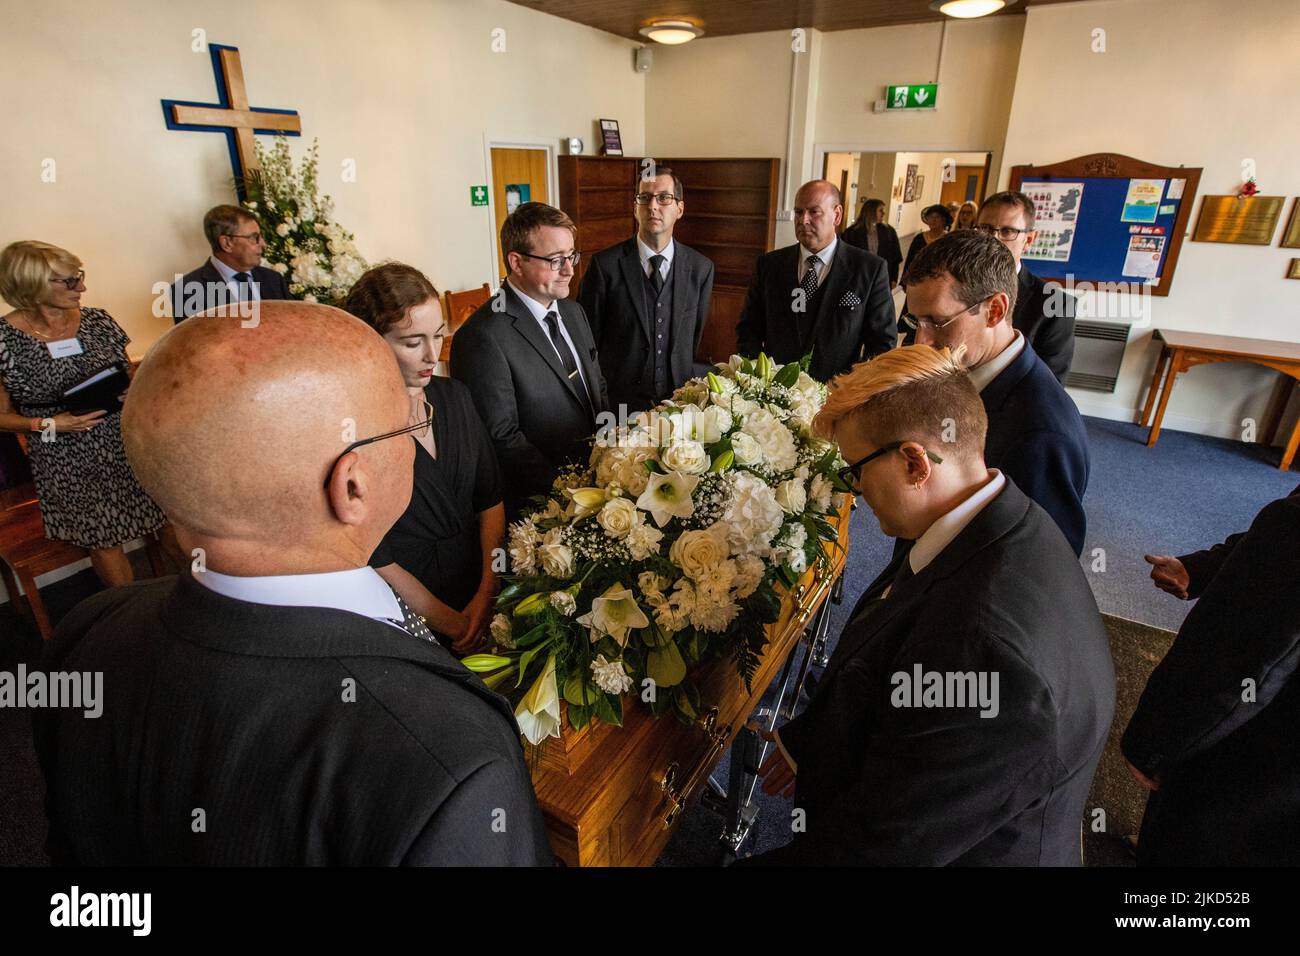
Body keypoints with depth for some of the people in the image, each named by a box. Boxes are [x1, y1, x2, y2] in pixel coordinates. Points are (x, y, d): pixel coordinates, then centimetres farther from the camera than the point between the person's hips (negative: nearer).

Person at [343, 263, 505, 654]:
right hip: (412, 622, -4)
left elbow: (490, 499, 6)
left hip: (485, 597, 4)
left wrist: (488, 591, -4)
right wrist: (452, 624, -7)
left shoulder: (454, 395, 4)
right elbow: (375, 559, -11)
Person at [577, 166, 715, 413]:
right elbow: (587, 339, -4)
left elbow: (694, 337, 10)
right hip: (620, 402, -2)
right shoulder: (605, 265, -10)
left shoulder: (701, 268, -1)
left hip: (678, 401, 3)